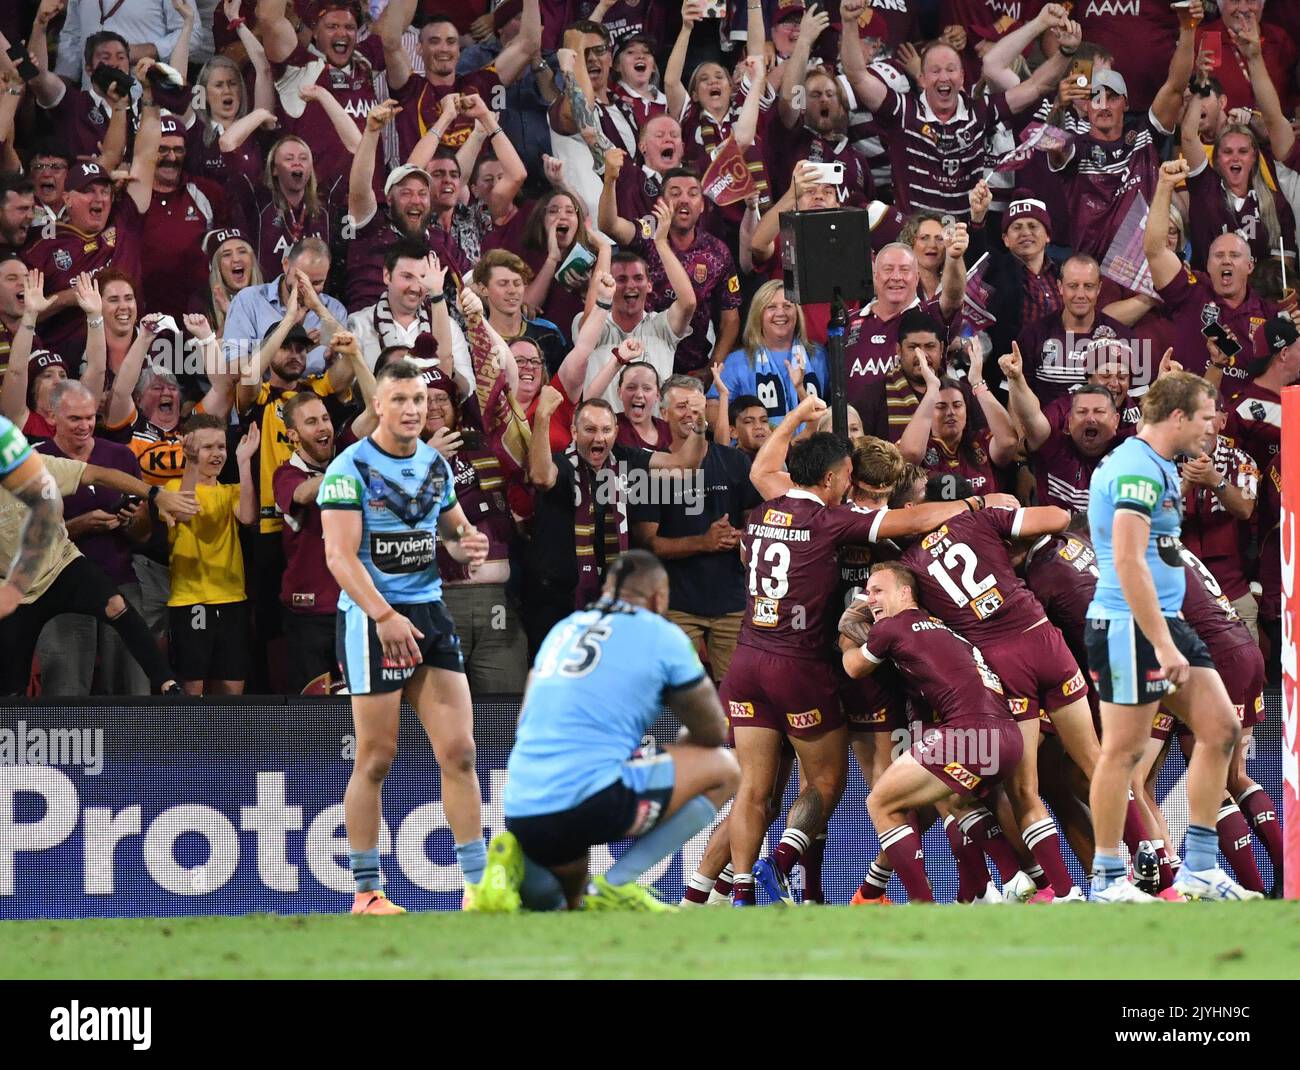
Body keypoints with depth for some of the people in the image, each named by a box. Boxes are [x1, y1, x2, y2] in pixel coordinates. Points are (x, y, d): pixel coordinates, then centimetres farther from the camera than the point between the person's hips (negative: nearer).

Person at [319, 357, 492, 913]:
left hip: (429, 612, 6)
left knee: (459, 751, -1)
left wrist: (466, 543, 1)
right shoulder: (351, 468, -9)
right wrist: (384, 616, -29)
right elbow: (340, 556, -17)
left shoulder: (436, 464, 11)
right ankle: (367, 892, 6)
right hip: (371, 619, -6)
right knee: (376, 759, -3)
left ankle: (478, 886, 2)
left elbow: (454, 526, 27)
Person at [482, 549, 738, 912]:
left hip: (521, 816, 7)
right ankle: (618, 883, -3)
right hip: (589, 805, -7)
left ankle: (515, 862, -1)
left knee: (564, 904, 35)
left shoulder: (563, 629, 21)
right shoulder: (662, 635, 4)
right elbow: (713, 732, 13)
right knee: (722, 768, 9)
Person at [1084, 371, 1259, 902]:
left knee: (1221, 729, 6)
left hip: (1166, 620, 10)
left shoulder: (1156, 466, 17)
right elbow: (1128, 562, -24)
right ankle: (1107, 879, 3)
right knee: (1124, 749, -4)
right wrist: (1162, 644, -25)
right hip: (1130, 626, -10)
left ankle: (1198, 868, 10)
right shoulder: (1138, 469, -16)